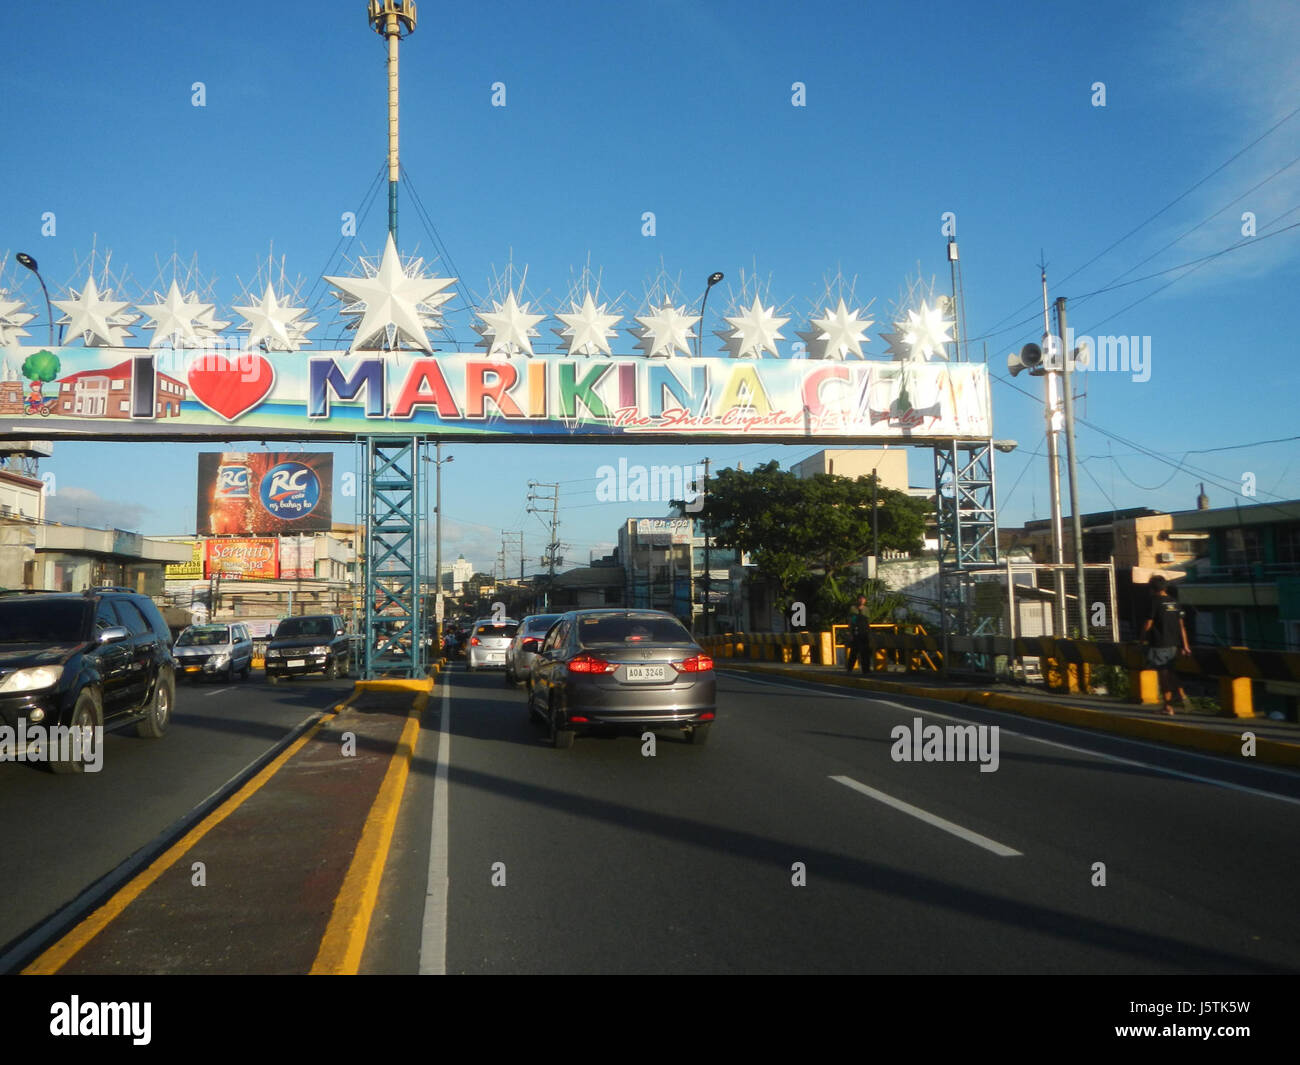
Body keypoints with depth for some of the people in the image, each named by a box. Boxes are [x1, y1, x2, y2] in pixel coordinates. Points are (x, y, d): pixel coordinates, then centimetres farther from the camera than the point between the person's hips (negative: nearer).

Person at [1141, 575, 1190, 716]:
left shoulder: (1156, 602, -11)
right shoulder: (1174, 603, 8)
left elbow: (1148, 624, -10)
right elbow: (1181, 626, 9)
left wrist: (1143, 635, 8)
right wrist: (1185, 645, 11)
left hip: (1160, 645, -6)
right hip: (1174, 645, 6)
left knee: (1164, 675, 0)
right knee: (1170, 673, 19)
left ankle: (1169, 706, 3)